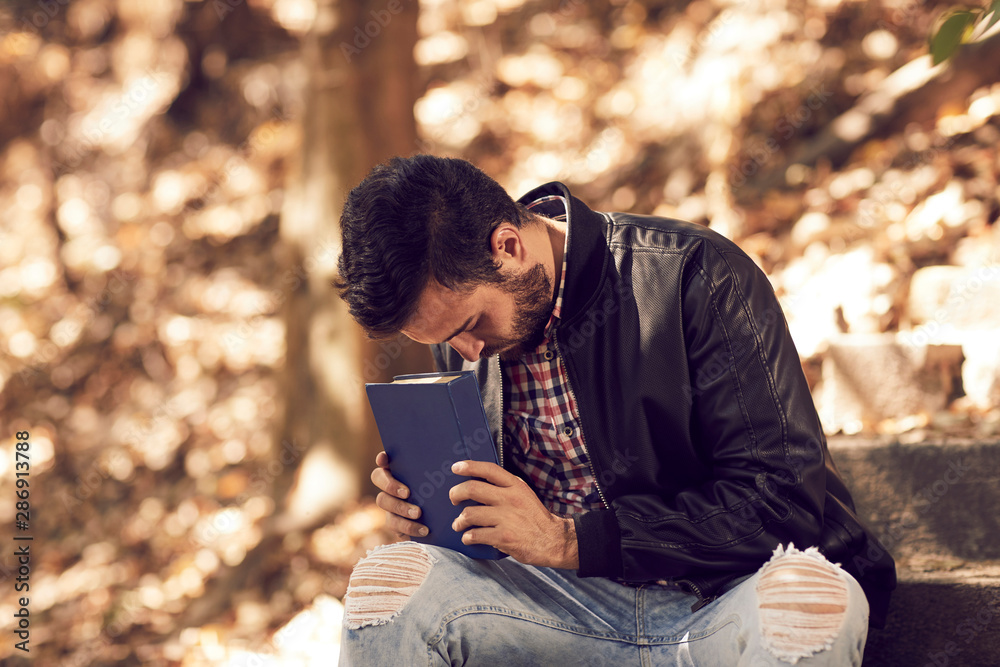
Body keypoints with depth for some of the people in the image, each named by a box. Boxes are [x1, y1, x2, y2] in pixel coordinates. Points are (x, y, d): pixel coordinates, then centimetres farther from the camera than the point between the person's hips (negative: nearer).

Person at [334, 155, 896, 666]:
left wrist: (570, 540, -21)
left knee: (813, 598, -38)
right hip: (575, 610, 3)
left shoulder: (694, 276, -13)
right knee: (388, 578, -22)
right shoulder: (458, 296, 6)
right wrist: (423, 500, -4)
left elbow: (782, 497, -17)